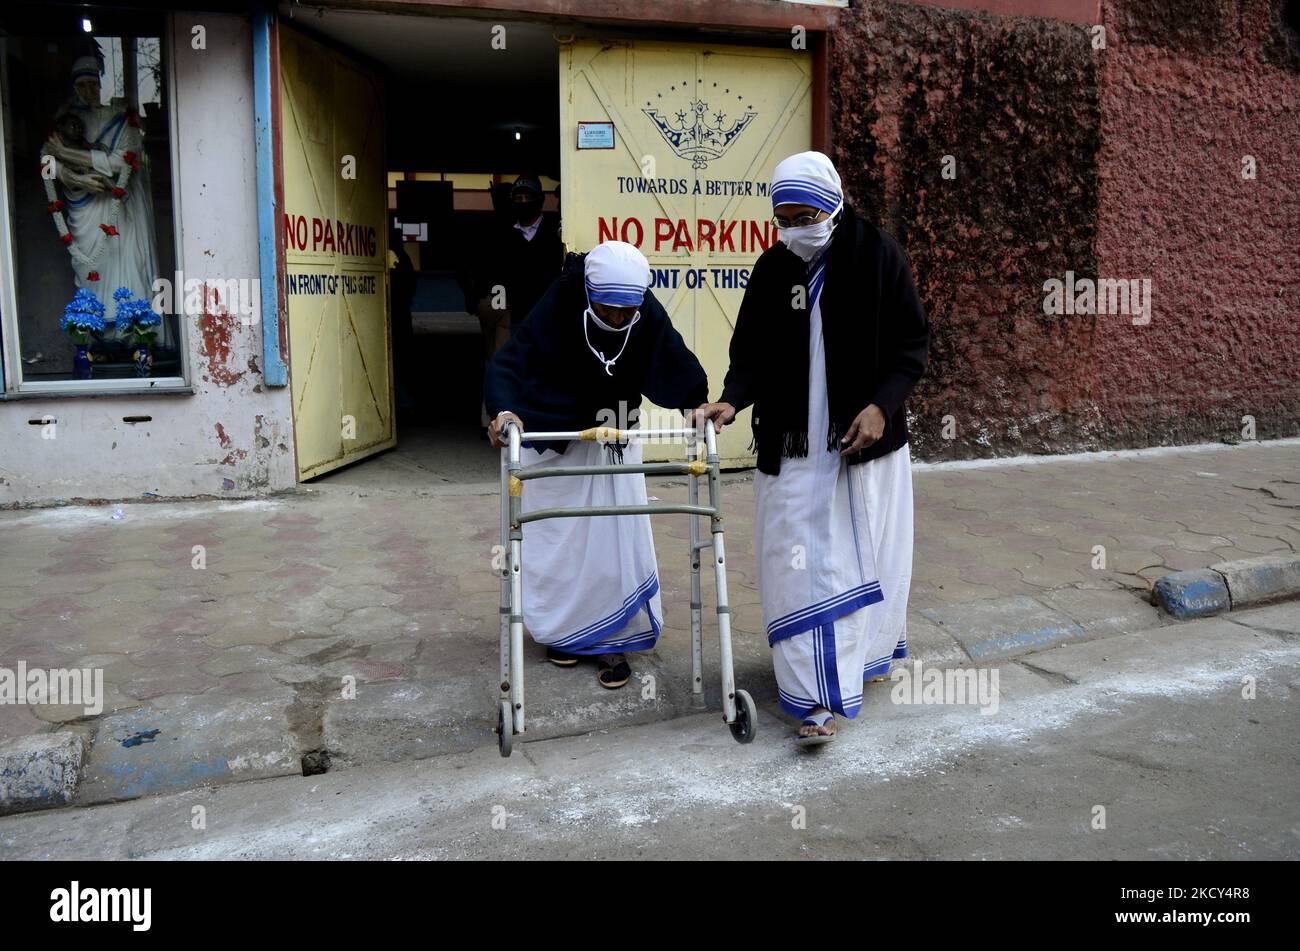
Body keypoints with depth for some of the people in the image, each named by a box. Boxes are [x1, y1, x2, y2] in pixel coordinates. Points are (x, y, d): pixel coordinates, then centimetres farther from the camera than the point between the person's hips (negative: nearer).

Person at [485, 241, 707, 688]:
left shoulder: (647, 316, -22)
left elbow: (675, 366, -15)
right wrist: (504, 409, -53)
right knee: (556, 542, 8)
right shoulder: (556, 311, -30)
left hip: (615, 444, 2)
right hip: (554, 439, -1)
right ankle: (562, 631, 27)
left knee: (617, 539, -3)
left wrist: (697, 403, -35)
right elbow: (508, 364, -34)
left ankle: (612, 640, 8)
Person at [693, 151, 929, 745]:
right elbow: (751, 350, 7)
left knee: (864, 554, 7)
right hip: (791, 447, 2)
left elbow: (912, 342, -2)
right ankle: (820, 695, 10)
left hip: (865, 440, -2)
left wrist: (882, 404, -15)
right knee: (801, 563, 0)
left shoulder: (879, 256, -4)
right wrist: (732, 400, -12)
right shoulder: (772, 268, 4)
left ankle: (867, 653, 26)